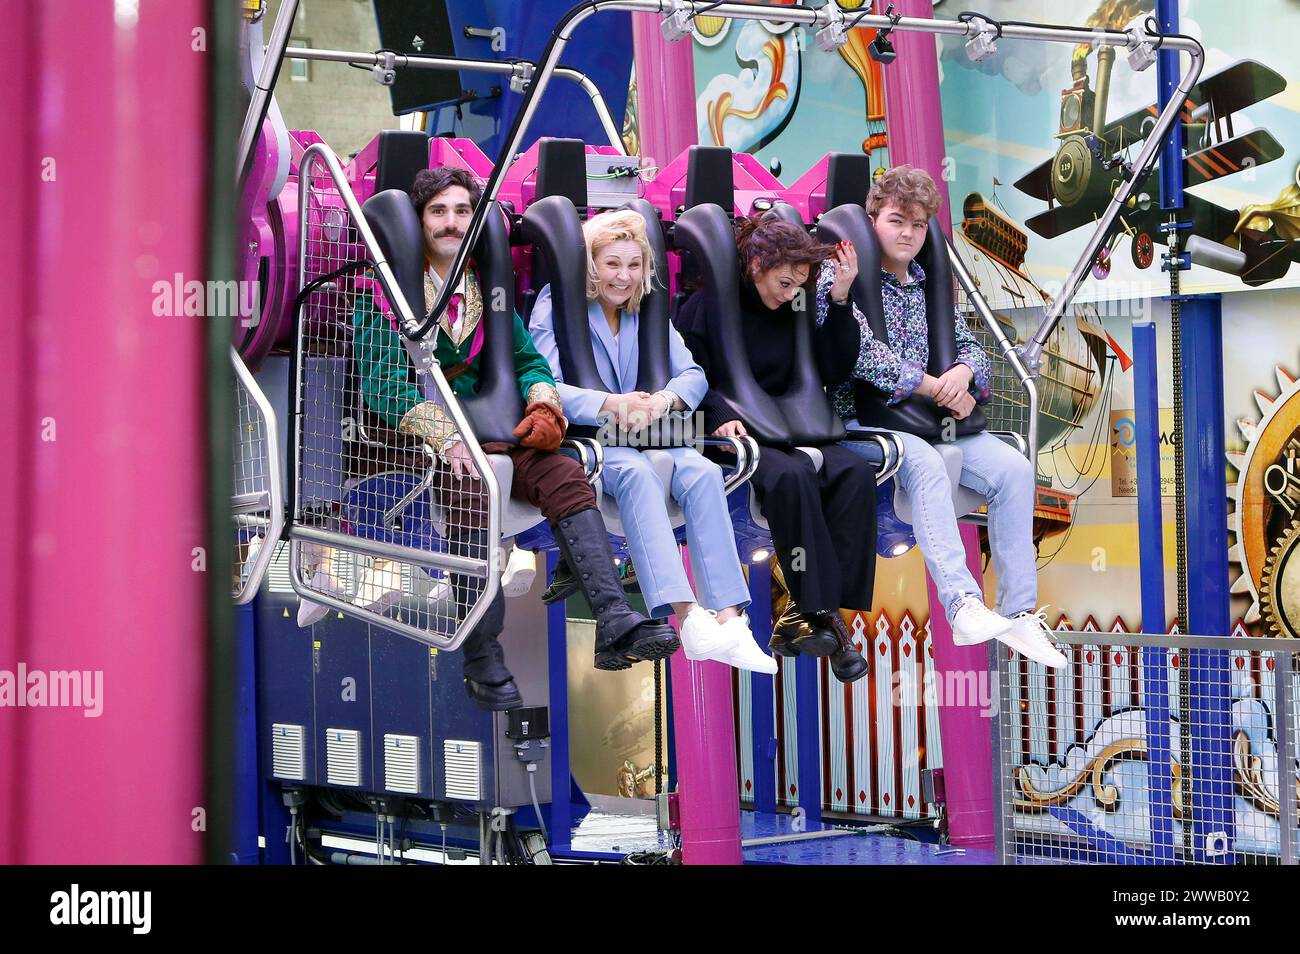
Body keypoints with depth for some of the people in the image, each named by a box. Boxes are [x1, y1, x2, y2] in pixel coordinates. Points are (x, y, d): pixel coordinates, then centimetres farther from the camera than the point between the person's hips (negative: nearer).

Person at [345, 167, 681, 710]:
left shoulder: (486, 289, 18)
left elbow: (527, 359, 17)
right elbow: (384, 381, -11)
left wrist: (544, 402, -8)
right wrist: (445, 439, -27)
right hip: (409, 436, -5)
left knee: (564, 474, -24)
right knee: (468, 485, -38)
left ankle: (615, 624, -39)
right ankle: (483, 659, -35)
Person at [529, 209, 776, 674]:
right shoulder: (557, 306, -1)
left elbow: (693, 375, 6)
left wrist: (664, 399, -18)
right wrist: (608, 404, -28)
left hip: (646, 437, 5)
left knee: (703, 471, -26)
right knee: (636, 470, -36)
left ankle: (728, 618, -37)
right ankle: (687, 616, -47)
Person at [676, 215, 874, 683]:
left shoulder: (791, 308, 14)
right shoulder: (708, 304, 0)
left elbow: (835, 371, 7)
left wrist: (841, 303, -1)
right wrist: (721, 415, -22)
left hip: (782, 431, 6)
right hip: (727, 433, -5)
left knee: (857, 472, -25)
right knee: (791, 476, -37)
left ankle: (813, 612, -29)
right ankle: (821, 613, -34)